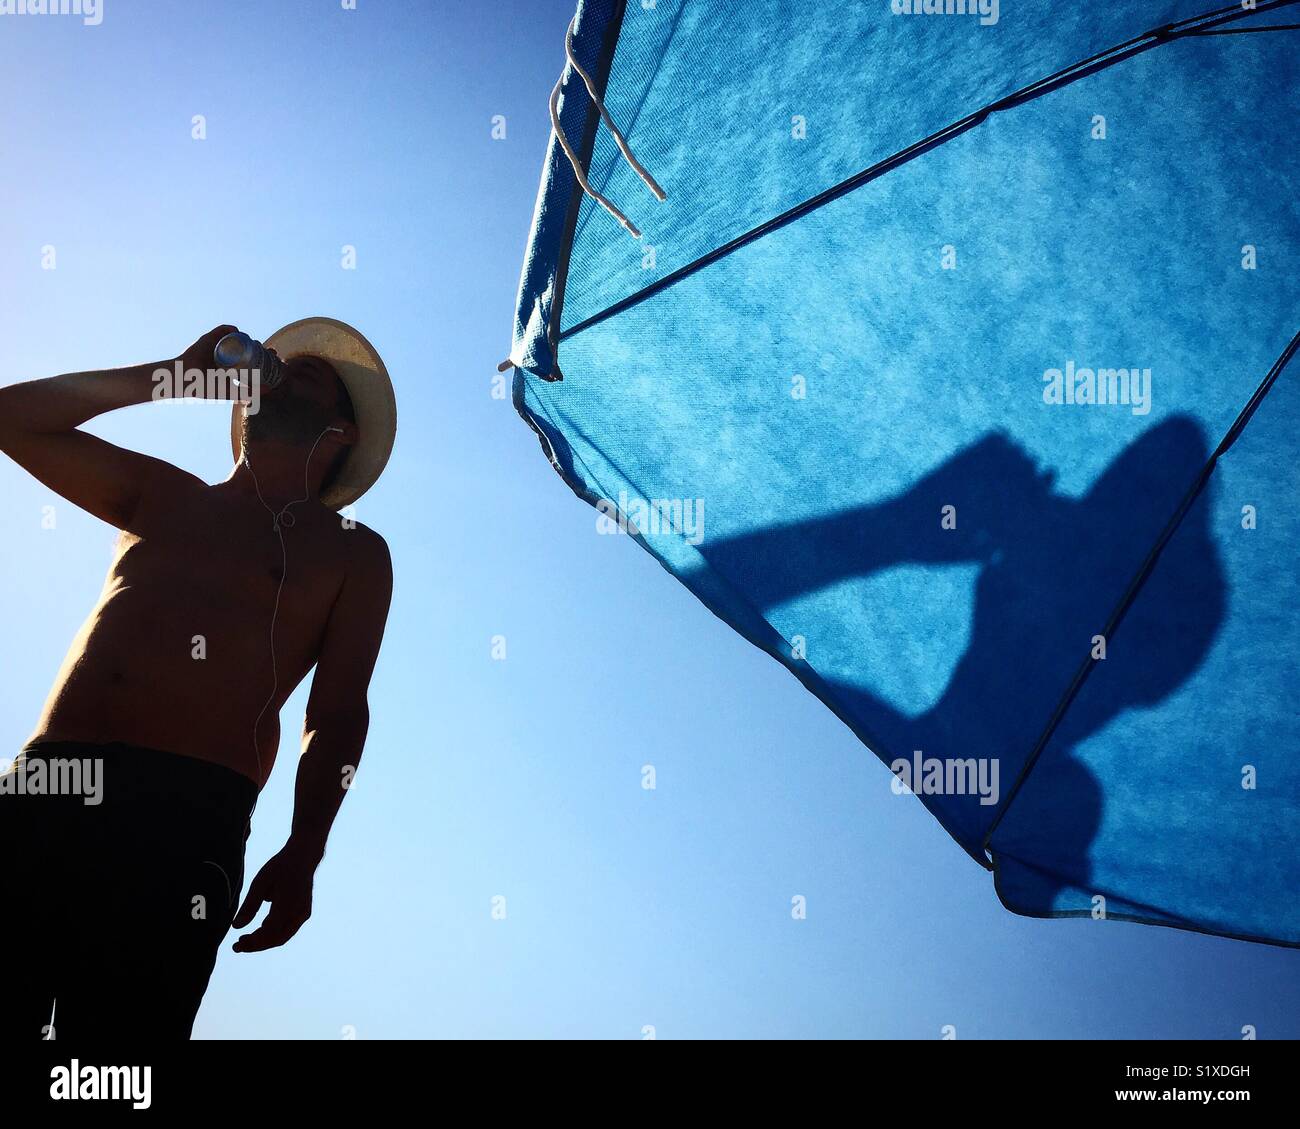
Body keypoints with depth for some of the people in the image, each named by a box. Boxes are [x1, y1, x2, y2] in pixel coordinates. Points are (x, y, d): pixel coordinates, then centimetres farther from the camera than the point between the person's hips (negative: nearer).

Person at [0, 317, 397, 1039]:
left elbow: (338, 715, 7)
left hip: (185, 814, -3)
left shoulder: (352, 552, 17)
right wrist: (175, 375, 24)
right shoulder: (163, 495, 28)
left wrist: (302, 855, -8)